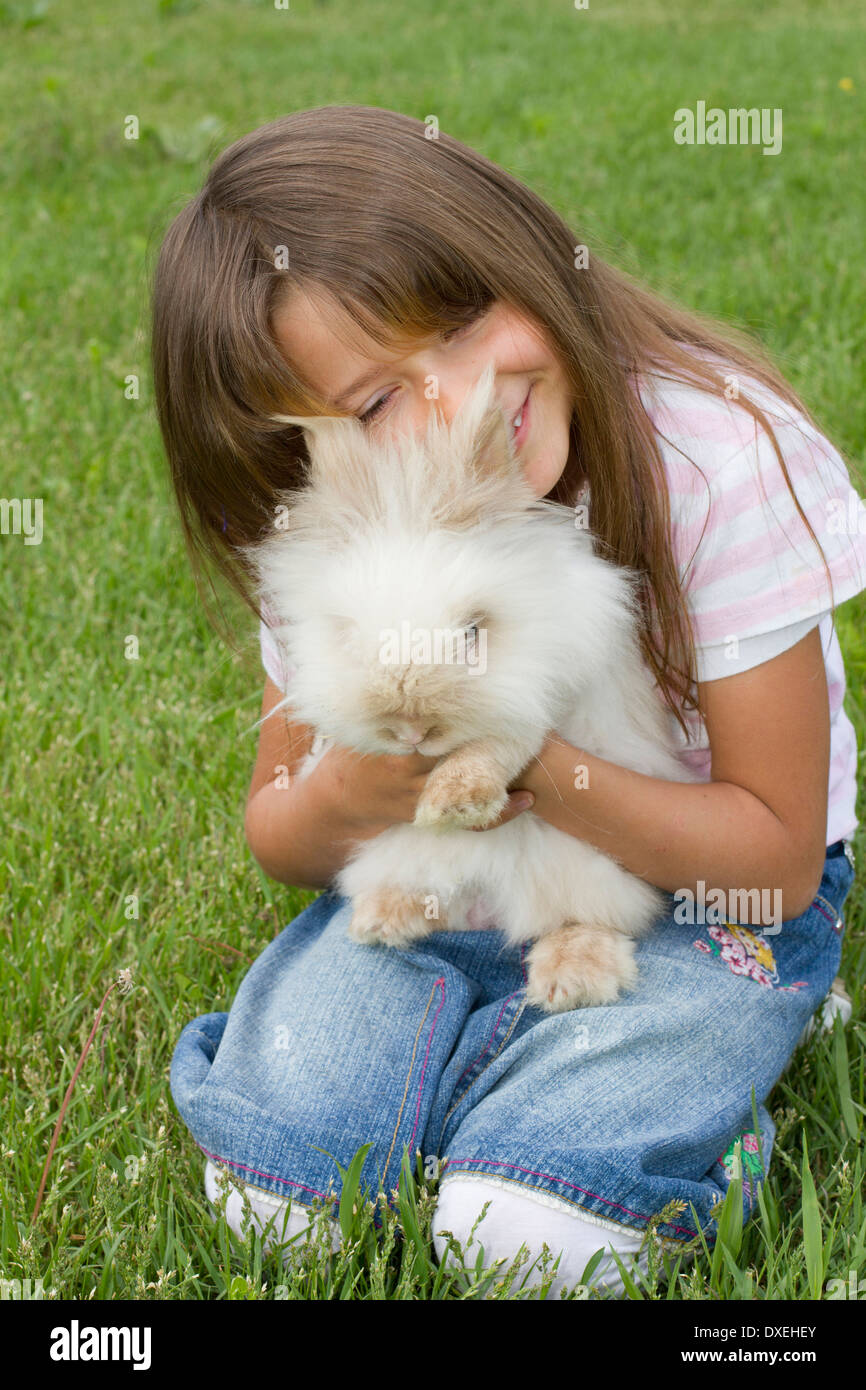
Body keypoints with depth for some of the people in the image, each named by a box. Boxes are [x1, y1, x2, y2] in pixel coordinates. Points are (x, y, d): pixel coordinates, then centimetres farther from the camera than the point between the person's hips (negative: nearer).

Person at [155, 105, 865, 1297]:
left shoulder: (719, 454, -25)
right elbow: (279, 834, 1)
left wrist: (538, 767, -34)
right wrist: (350, 798, -24)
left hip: (698, 893, -3)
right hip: (443, 884, 3)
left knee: (523, 1234, -23)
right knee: (273, 1188, -16)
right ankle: (528, 1048, 5)